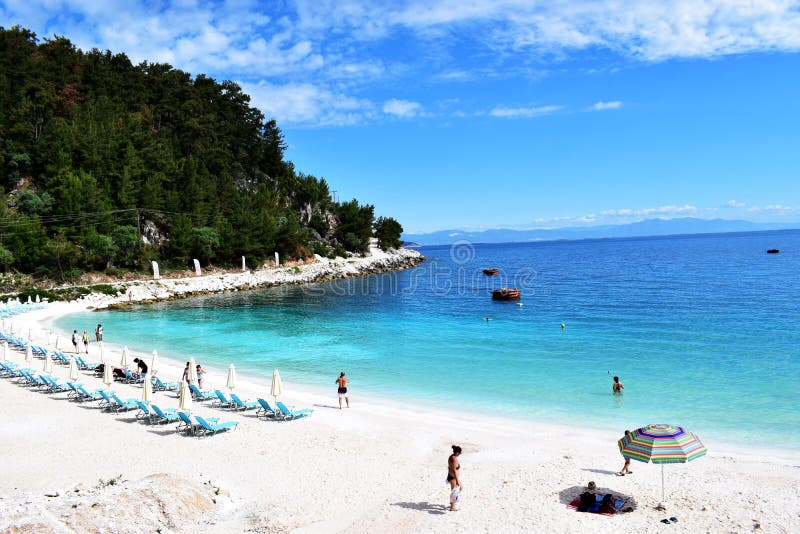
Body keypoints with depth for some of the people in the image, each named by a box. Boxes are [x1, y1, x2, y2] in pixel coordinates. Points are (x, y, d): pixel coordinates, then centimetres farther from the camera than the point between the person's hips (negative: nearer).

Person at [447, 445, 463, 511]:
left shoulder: (451, 457, 2)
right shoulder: (454, 459, -28)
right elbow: (454, 471, -27)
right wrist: (457, 481, -22)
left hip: (450, 476, 10)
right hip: (453, 478, -10)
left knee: (461, 487, 25)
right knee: (454, 491, 6)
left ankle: (452, 501, 34)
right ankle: (452, 507, 21)